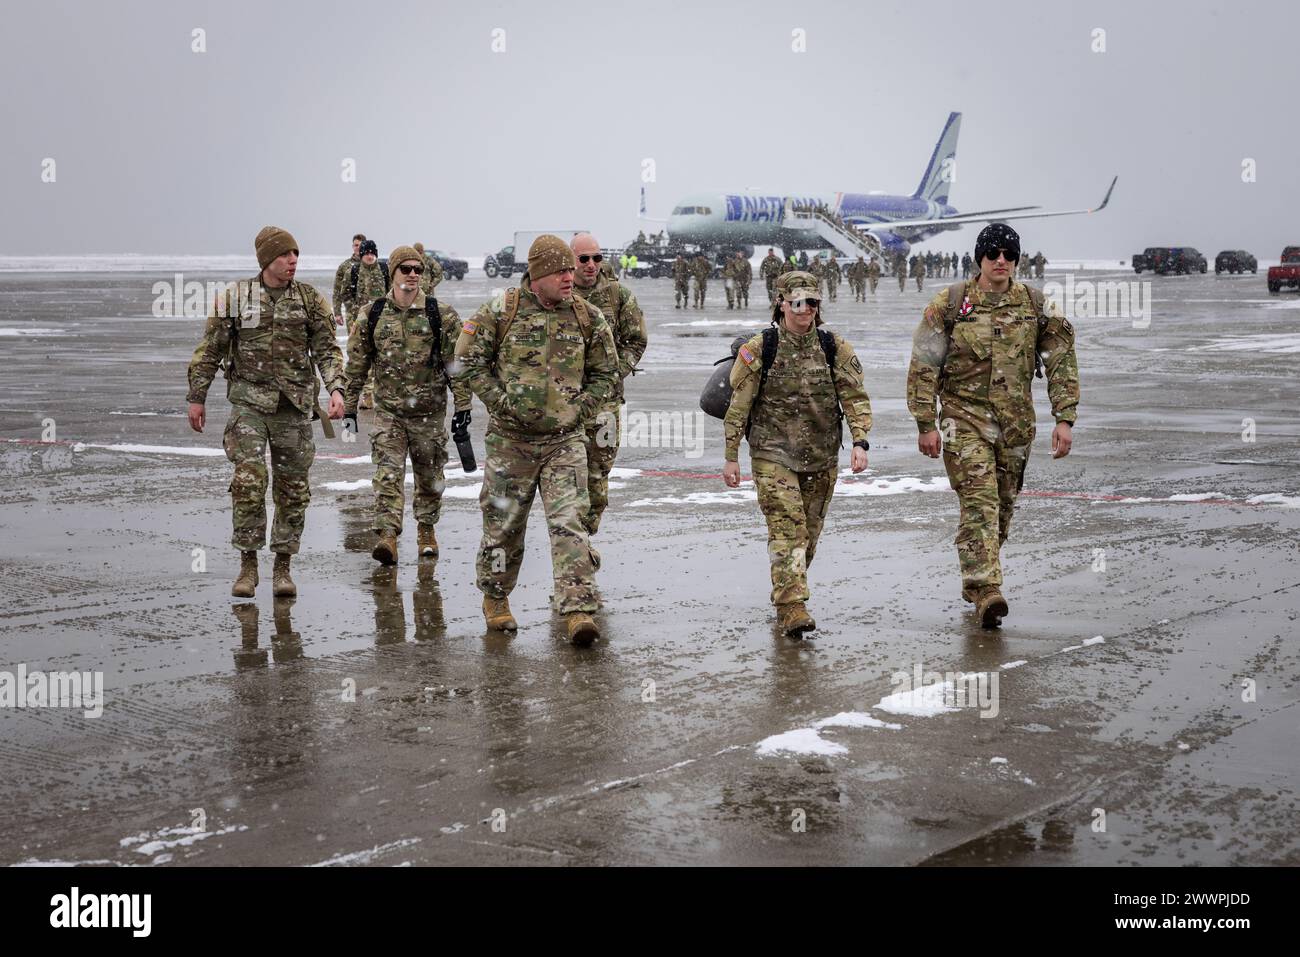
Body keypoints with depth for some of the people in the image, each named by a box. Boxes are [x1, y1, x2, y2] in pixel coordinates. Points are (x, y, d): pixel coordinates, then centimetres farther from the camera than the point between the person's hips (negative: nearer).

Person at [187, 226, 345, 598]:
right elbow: (209, 351, 6)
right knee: (249, 478, -14)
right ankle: (248, 564, -3)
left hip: (294, 404, 2)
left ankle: (283, 567, 16)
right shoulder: (235, 298, 1)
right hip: (249, 401, -2)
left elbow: (327, 349, 2)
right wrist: (197, 397, 5)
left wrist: (335, 389, -14)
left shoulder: (310, 300, 5)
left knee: (292, 488, 5)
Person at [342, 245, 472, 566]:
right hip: (388, 410, 0)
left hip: (430, 410, 0)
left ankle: (426, 531, 29)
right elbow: (357, 364, 7)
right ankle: (387, 535, -17)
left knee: (429, 476, 11)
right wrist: (349, 405, 7)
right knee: (387, 473, -12)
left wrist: (463, 403, -6)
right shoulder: (371, 315, 1)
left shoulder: (442, 315, -3)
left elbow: (457, 362, -2)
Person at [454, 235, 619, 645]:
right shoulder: (501, 311, -6)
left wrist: (580, 407, -1)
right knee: (504, 522, 10)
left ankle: (578, 610, -15)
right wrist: (500, 401, -7)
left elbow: (606, 373, 12)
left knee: (569, 523, -11)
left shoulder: (587, 317, 1)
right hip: (510, 438, -1)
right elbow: (469, 358, 1)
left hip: (565, 440, 1)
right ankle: (495, 599, 30)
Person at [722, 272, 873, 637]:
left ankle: (784, 595, 29)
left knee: (809, 532, 12)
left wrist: (860, 442, -14)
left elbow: (855, 397, 0)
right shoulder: (759, 349, -4)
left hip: (822, 459, 4)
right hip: (773, 456, -4)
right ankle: (791, 607, -19)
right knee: (787, 529, -15)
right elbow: (738, 405, -1)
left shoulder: (835, 348, 4)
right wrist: (731, 456, -2)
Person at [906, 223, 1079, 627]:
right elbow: (924, 366, -2)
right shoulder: (950, 303, -5)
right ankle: (986, 591, -23)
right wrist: (926, 424, -5)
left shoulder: (1036, 305, 3)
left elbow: (1061, 363, 5)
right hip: (965, 417, -4)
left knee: (1003, 505, 12)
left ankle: (975, 581, 30)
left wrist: (1065, 418, -3)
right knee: (979, 502, -16)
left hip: (1016, 422, 4)